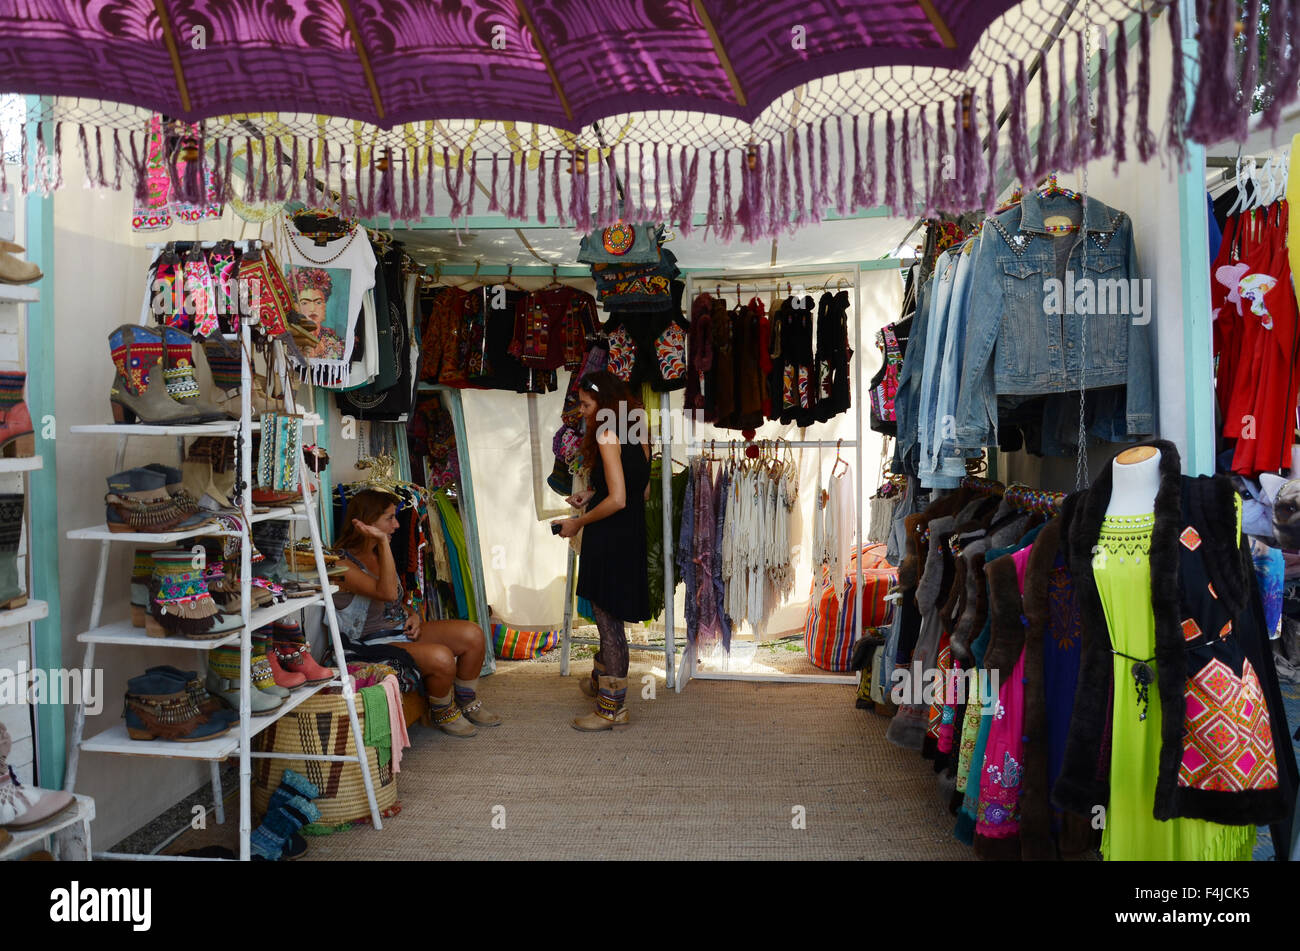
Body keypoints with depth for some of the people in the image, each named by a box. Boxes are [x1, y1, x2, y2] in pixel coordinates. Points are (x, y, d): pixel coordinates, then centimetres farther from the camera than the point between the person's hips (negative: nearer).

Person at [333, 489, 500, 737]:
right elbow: (387, 593, -32)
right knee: (441, 657, -31)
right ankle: (443, 714, -1)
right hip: (373, 645, -9)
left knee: (473, 635, -9)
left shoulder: (378, 554, 11)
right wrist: (383, 542, -32)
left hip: (402, 629, 9)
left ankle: (467, 703, 12)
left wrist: (412, 615, 0)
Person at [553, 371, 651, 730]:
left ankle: (612, 708, 11)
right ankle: (601, 681, 40)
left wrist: (579, 523, -10)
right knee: (610, 616, 23)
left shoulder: (607, 435, -17)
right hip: (631, 538, 9)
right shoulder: (636, 434, 9)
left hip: (608, 539, -9)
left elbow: (617, 500, -22)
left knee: (609, 620, 1)